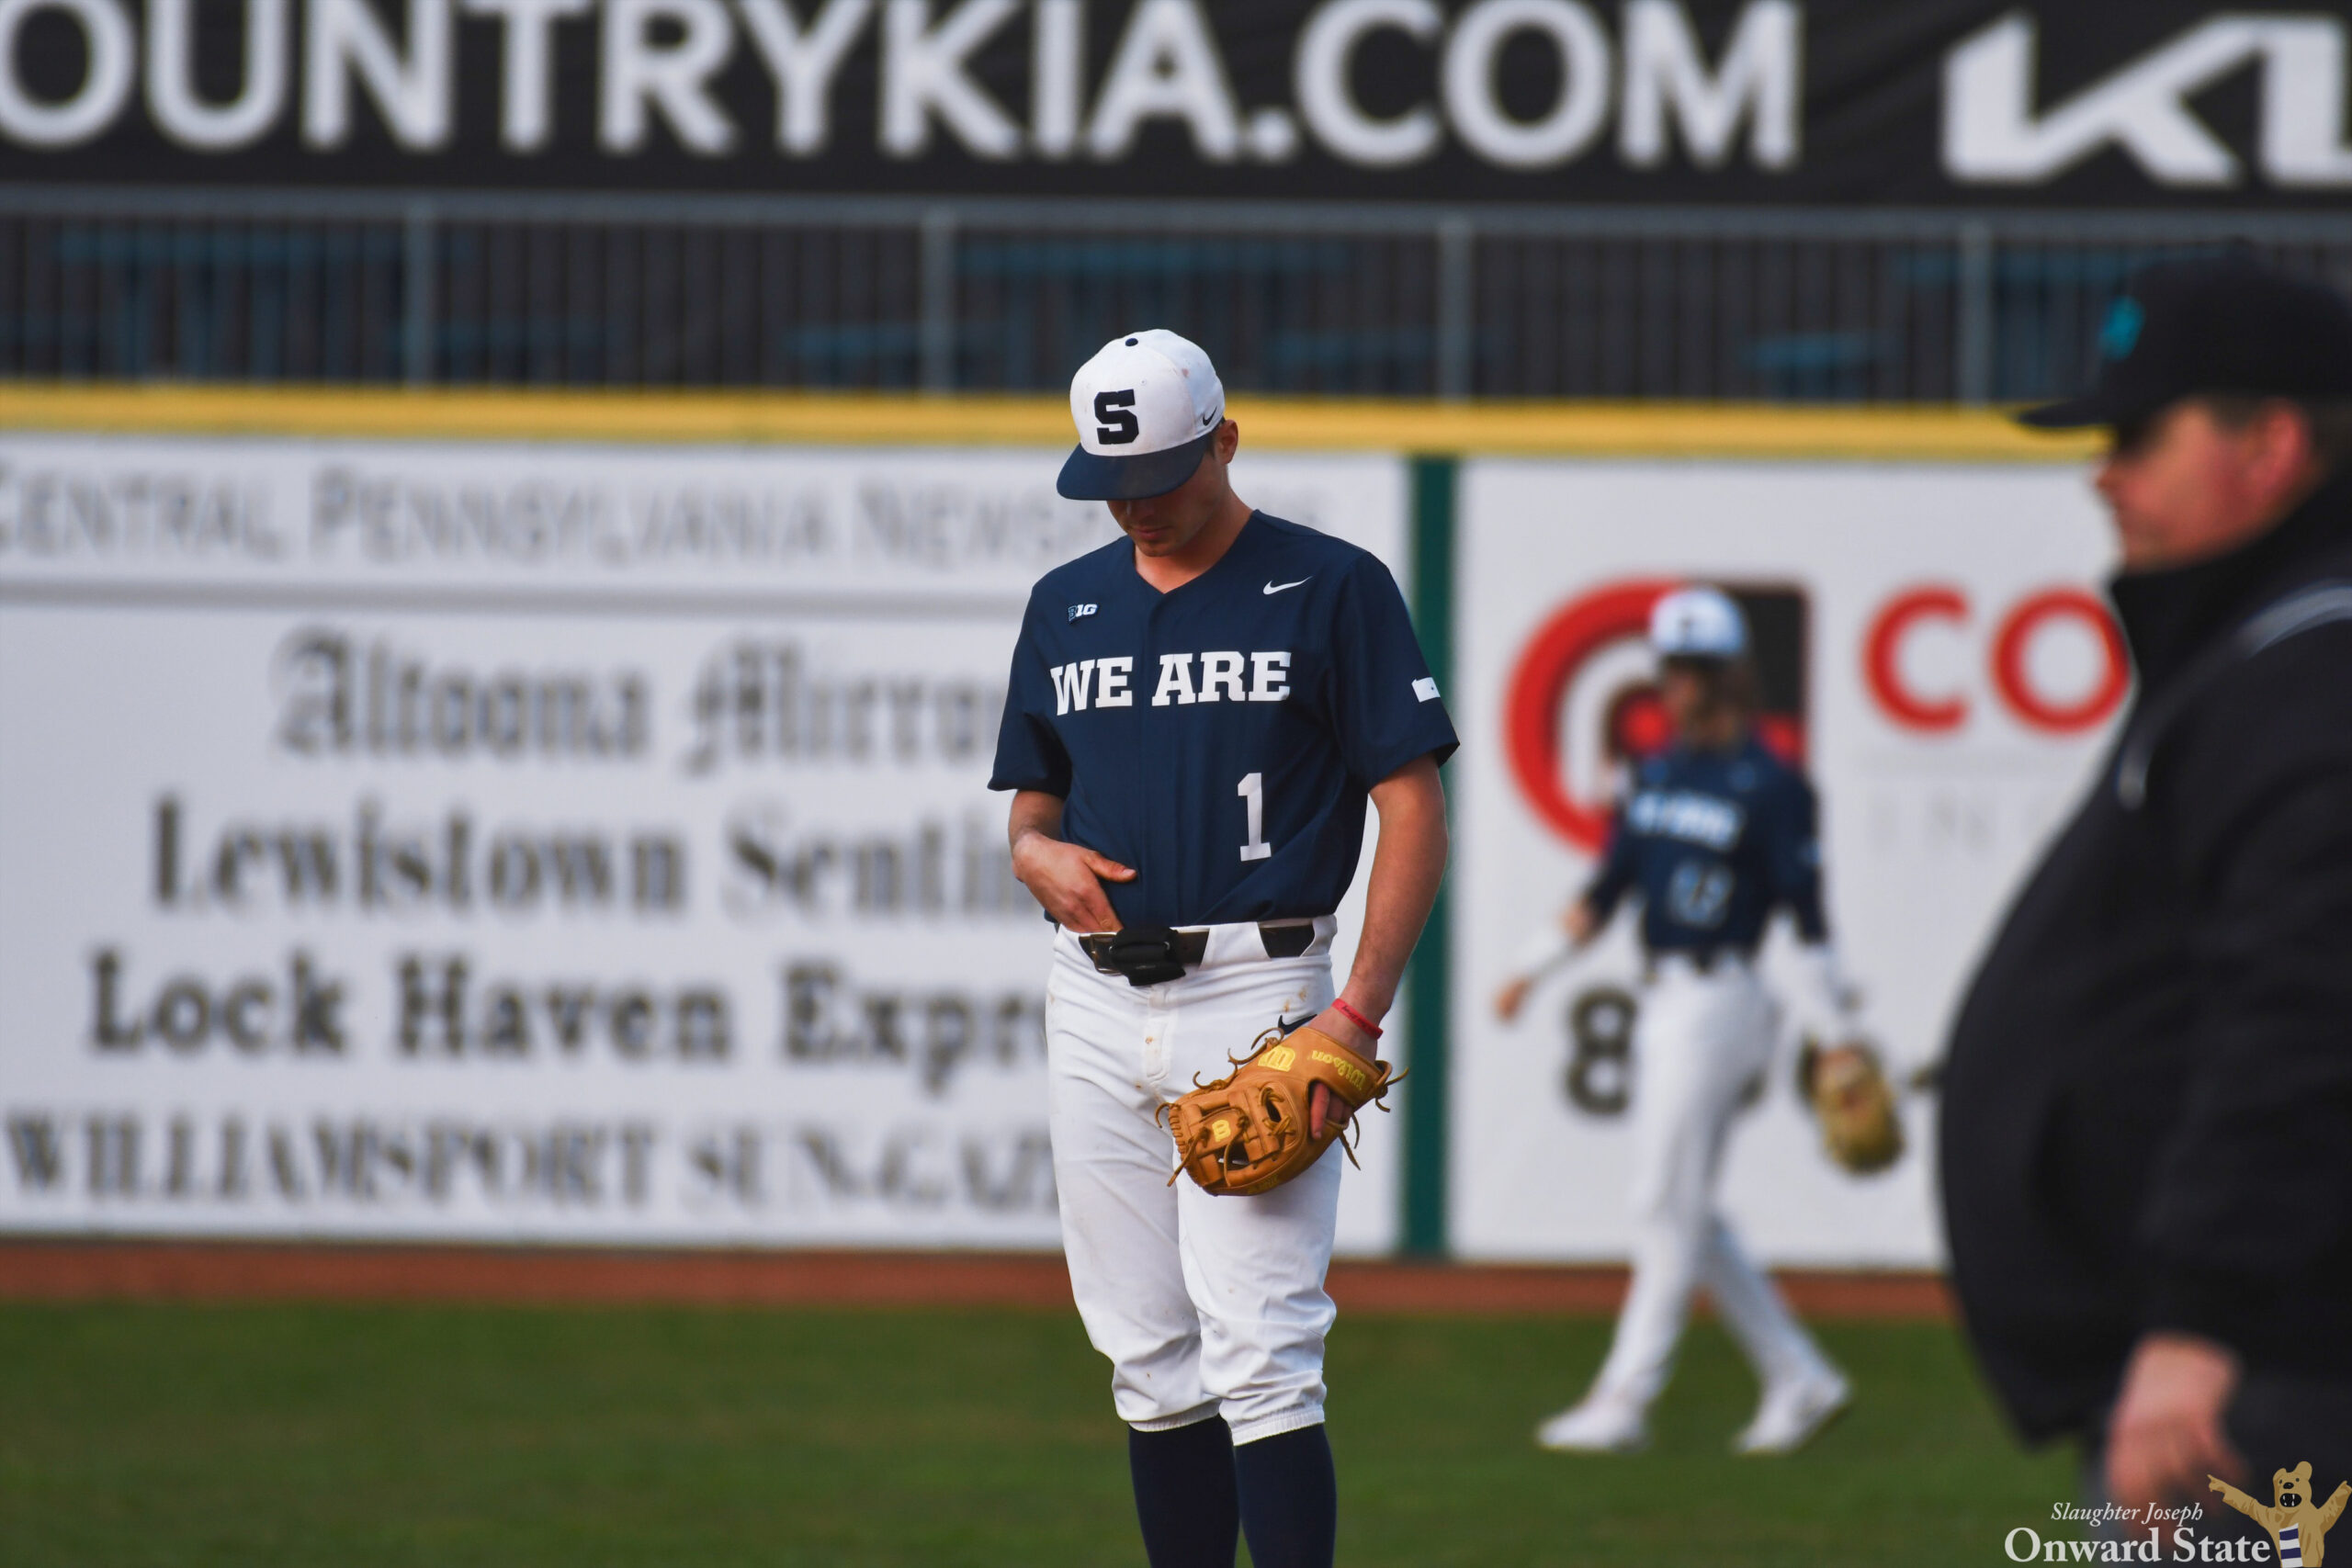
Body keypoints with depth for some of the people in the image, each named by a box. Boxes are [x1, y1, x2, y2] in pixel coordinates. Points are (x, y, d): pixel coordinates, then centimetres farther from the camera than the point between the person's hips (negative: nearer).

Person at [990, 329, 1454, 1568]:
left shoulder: (1331, 589, -3)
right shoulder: (1067, 605, 14)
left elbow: (1414, 809, -6)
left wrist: (1357, 1014, -16)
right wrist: (1038, 854, -4)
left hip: (1255, 991, -6)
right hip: (1097, 1002, 6)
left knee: (1259, 1354, -14)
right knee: (1151, 1362, 7)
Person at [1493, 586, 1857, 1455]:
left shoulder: (1767, 785, -9)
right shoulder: (1657, 773, 13)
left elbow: (1807, 915, -10)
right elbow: (1607, 886, 19)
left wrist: (1837, 1036, -12)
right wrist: (1533, 966, 14)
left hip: (1717, 1001, -8)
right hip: (1663, 1007, 8)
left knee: (1668, 1207, -6)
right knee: (1681, 1213, 9)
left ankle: (1623, 1403, -3)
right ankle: (1798, 1377, 16)